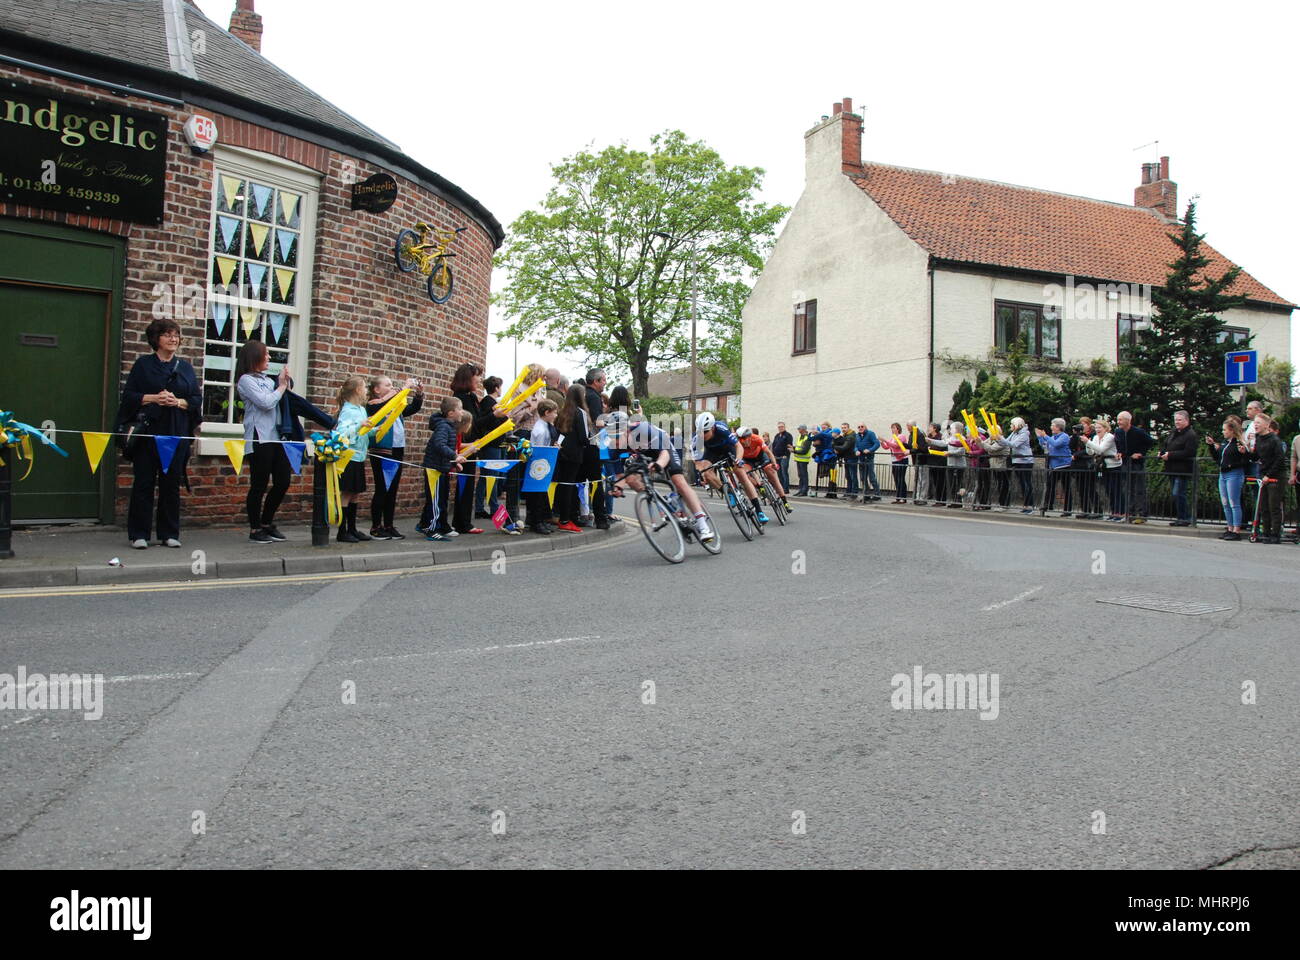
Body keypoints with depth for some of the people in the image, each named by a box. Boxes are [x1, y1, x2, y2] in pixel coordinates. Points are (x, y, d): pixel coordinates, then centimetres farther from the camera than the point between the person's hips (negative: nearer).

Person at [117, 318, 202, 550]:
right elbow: (129, 395, 1)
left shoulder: (185, 367, 13)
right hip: (148, 430, -2)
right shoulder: (143, 364, 6)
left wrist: (179, 402, -9)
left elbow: (197, 399, 9)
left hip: (177, 433, 2)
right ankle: (139, 534, 5)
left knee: (172, 483, 4)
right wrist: (154, 398, -14)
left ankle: (169, 533, 11)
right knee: (144, 482, -1)